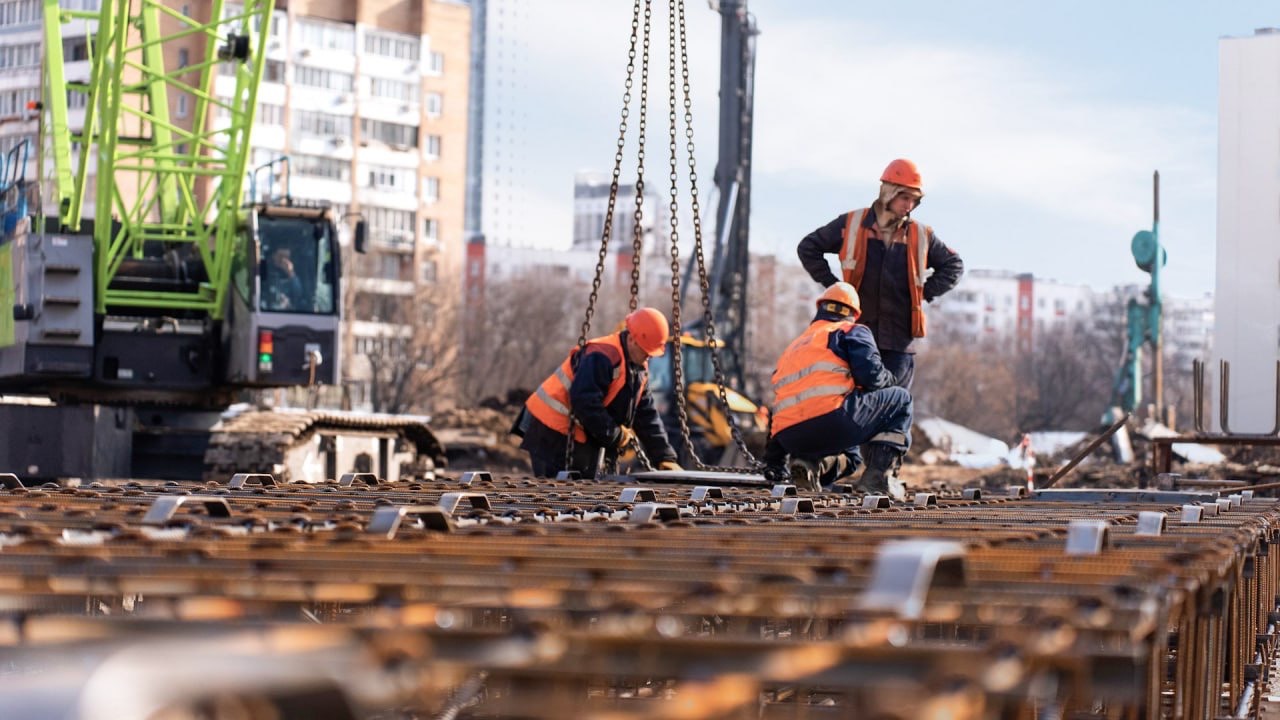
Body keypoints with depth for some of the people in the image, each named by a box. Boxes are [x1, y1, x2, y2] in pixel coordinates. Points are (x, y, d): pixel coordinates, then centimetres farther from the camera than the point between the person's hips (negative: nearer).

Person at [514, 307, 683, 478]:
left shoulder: (640, 368, 8)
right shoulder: (601, 357, -23)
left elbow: (647, 416, 11)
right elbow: (585, 403, -31)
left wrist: (665, 457, 3)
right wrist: (616, 435, -22)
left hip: (582, 437, 10)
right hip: (553, 433, -10)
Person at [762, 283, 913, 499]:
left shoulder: (792, 348, 34)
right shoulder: (852, 331, 15)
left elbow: (780, 409, 35)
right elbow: (870, 374, -4)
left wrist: (774, 463, 39)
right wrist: (888, 379, 22)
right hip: (829, 419, -7)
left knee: (850, 457, 36)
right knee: (900, 399, 15)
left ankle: (809, 463, 1)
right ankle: (879, 476, 0)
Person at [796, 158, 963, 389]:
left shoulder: (921, 236, 7)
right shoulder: (851, 225, 2)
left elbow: (954, 266, 19)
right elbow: (808, 248, 10)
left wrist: (925, 293, 6)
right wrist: (833, 286, 3)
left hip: (898, 343, 1)